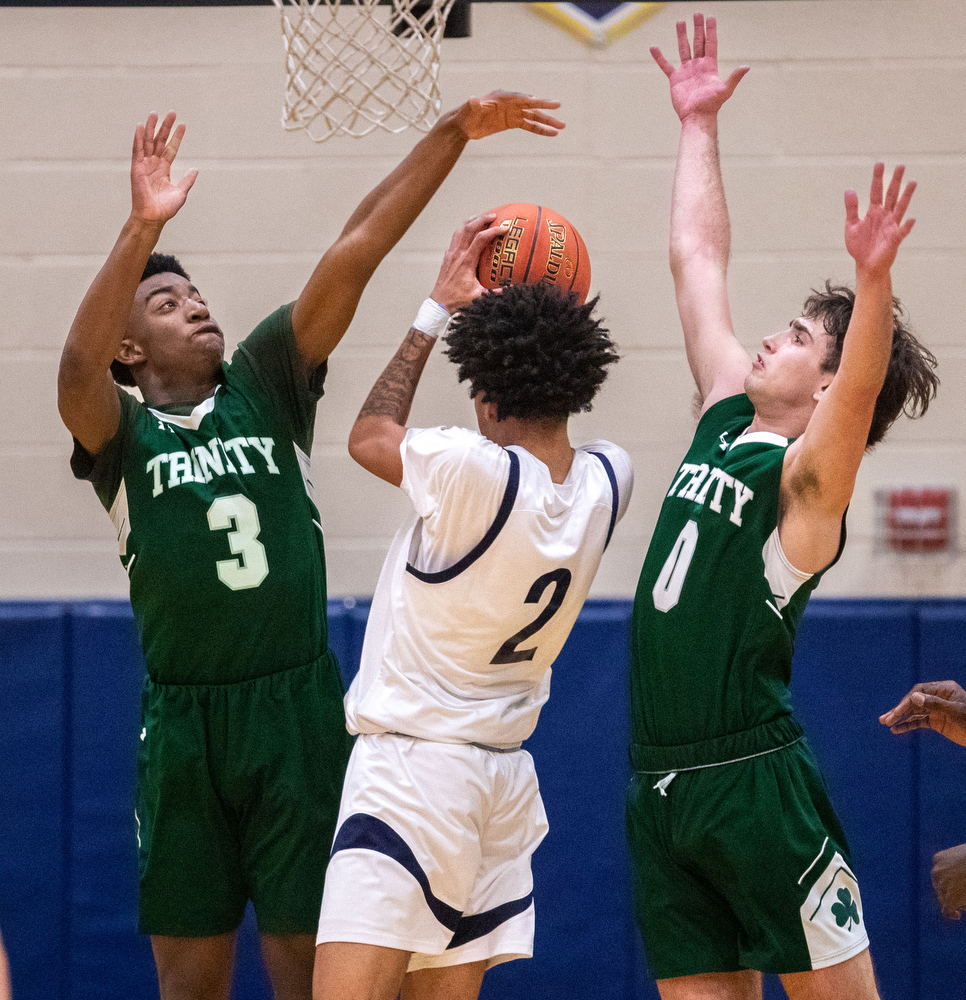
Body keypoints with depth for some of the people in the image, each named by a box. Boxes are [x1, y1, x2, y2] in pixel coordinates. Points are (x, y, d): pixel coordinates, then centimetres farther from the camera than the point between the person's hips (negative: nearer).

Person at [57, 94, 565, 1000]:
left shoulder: (265, 383, 7)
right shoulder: (119, 431, 1)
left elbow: (354, 254, -2)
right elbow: (78, 367, -22)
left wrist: (452, 134, -7)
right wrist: (142, 229, -35)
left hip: (297, 708, 1)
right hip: (183, 720, -1)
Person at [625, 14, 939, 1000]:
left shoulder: (806, 477, -7)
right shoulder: (725, 423, 13)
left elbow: (863, 389, -29)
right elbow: (696, 259, 20)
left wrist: (873, 281, -45)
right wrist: (698, 122, 23)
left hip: (754, 784, -7)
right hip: (662, 784, 7)